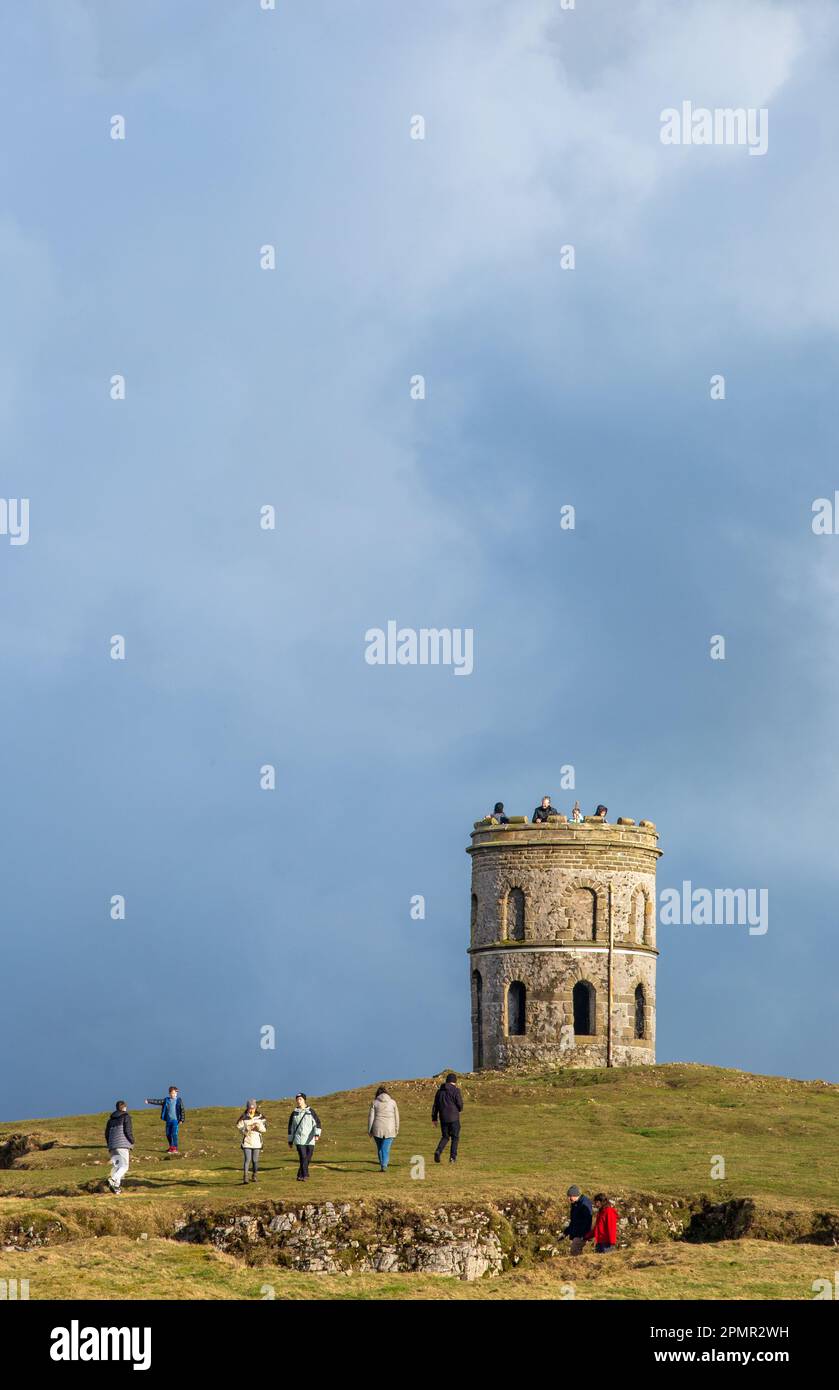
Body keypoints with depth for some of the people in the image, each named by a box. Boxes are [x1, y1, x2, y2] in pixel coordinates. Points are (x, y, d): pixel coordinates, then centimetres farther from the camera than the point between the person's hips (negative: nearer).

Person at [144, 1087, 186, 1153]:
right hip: (168, 1120, 4)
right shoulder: (166, 1100, 8)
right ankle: (171, 1147, 24)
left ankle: (175, 1148, -6)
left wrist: (181, 1119, -9)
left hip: (175, 1120, -4)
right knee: (168, 1134, 8)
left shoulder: (179, 1100, -2)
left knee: (174, 1134, -10)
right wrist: (149, 1101, -4)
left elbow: (182, 1110, -3)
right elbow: (158, 1102, 4)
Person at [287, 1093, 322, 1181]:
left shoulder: (311, 1112, 6)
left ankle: (301, 1175, 17)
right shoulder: (294, 1113, 10)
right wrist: (290, 1140, 15)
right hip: (299, 1140, 0)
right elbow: (291, 1127, 16)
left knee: (308, 1158, 2)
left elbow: (317, 1123, 1)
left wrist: (317, 1134, -15)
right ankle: (304, 1174, -13)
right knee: (303, 1157, -14)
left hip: (310, 1140, 0)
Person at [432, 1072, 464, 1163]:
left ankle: (438, 1151, -10)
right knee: (455, 1137, 7)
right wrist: (460, 1110, 13)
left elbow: (435, 1105, 10)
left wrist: (434, 1118, 13)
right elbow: (460, 1103, -10)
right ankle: (453, 1157, 2)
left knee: (445, 1137, 14)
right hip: (454, 1118, -4)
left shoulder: (440, 1090, 10)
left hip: (443, 1118, 4)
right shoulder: (455, 1090, -7)